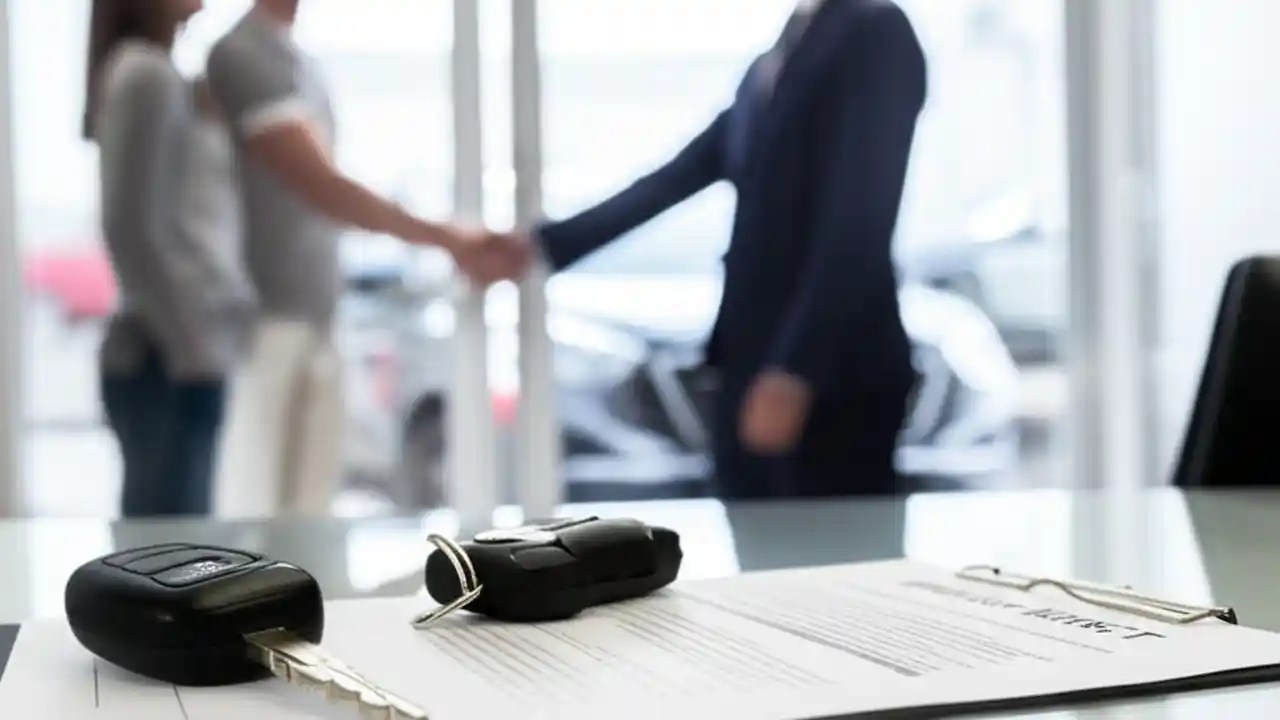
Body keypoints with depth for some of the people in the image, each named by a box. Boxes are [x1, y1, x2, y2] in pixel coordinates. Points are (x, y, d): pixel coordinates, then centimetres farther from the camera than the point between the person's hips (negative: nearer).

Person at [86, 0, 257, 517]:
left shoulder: (150, 74, 18)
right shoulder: (148, 74, -10)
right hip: (168, 360, -9)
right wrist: (194, 350, -16)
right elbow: (132, 230, -17)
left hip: (169, 356, 9)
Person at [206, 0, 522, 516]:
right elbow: (321, 186, -17)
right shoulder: (243, 56, -11)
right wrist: (447, 240, -16)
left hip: (312, 321, 8)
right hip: (265, 320, -8)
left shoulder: (294, 61, 15)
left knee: (307, 508, 7)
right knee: (255, 513, -6)